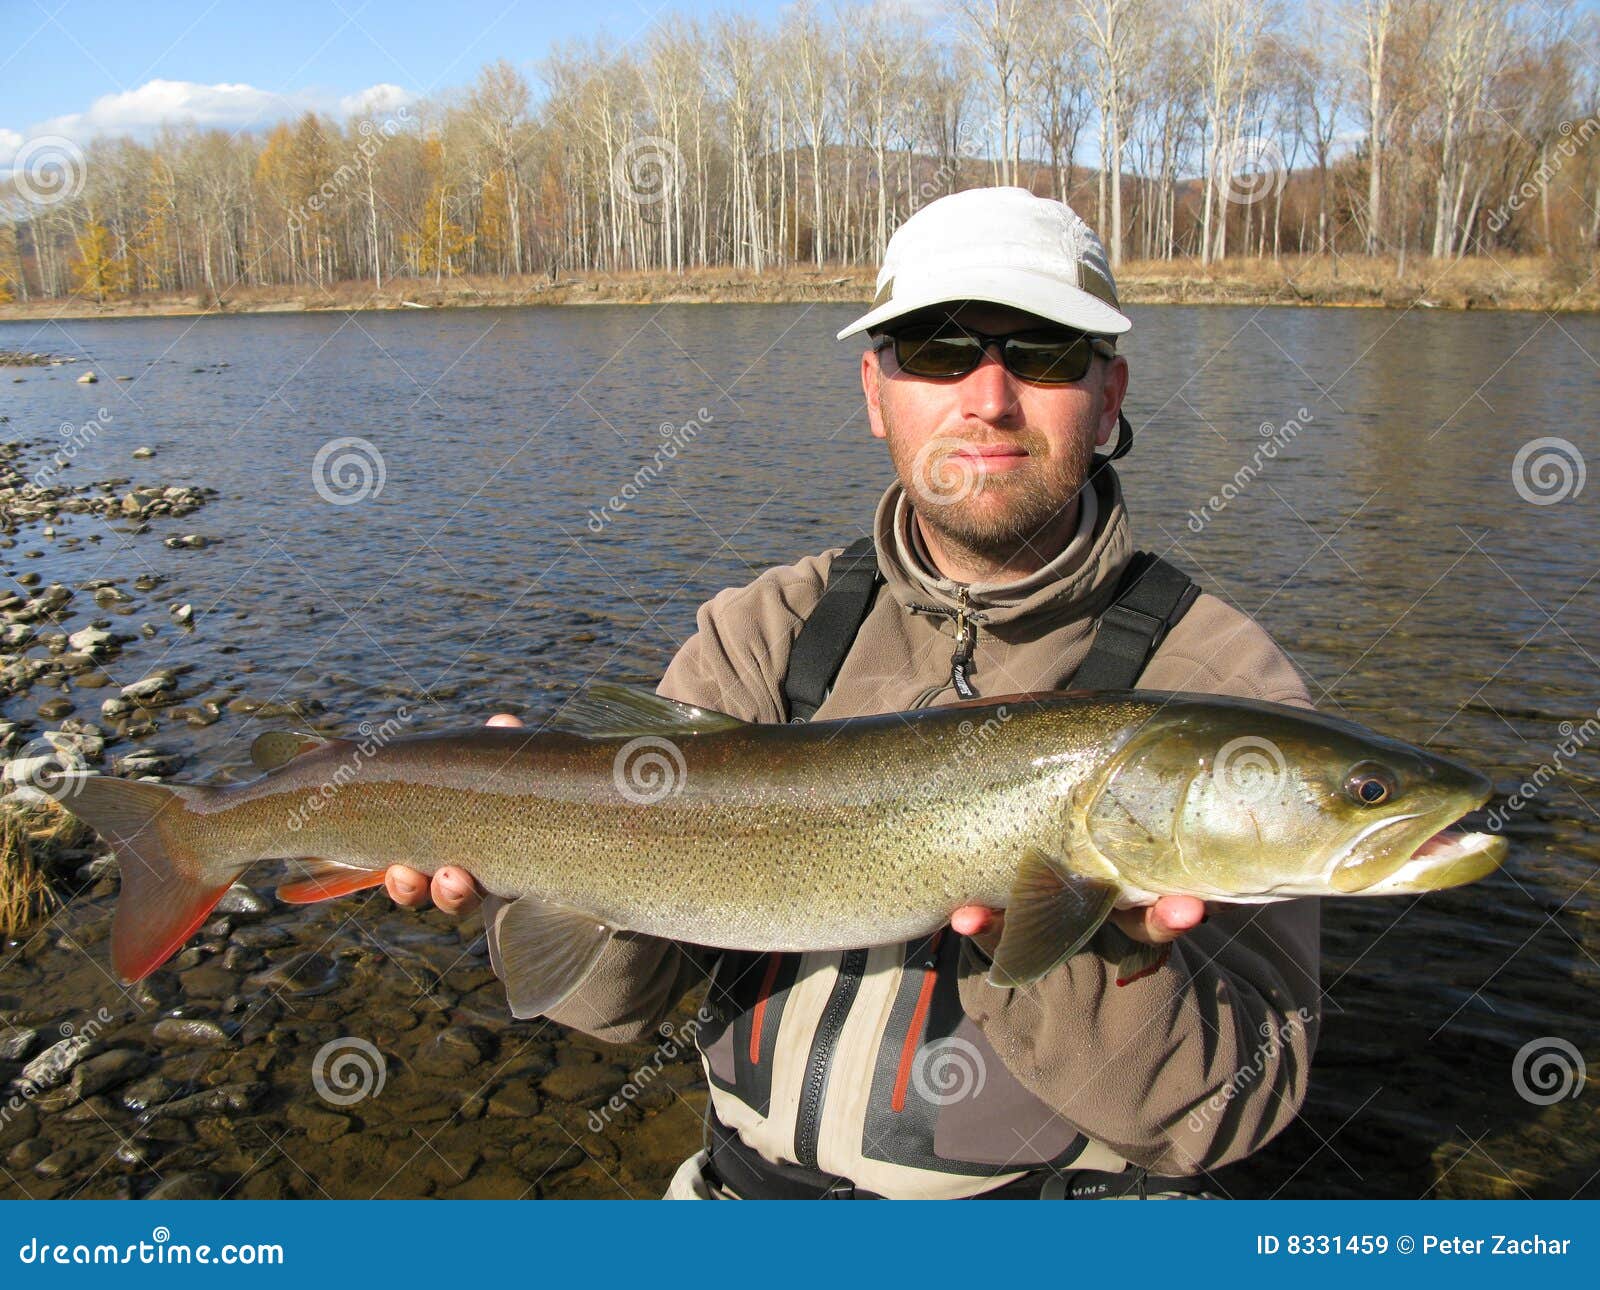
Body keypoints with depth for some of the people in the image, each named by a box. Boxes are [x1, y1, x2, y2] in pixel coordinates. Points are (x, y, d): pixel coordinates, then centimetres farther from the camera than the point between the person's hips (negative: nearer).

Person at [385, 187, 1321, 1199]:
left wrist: (1092, 957, -29)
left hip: (1045, 1192, -2)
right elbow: (619, 999, -3)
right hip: (747, 1183, 3)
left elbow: (1235, 1104, -11)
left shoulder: (1225, 688, -7)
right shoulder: (767, 634, 2)